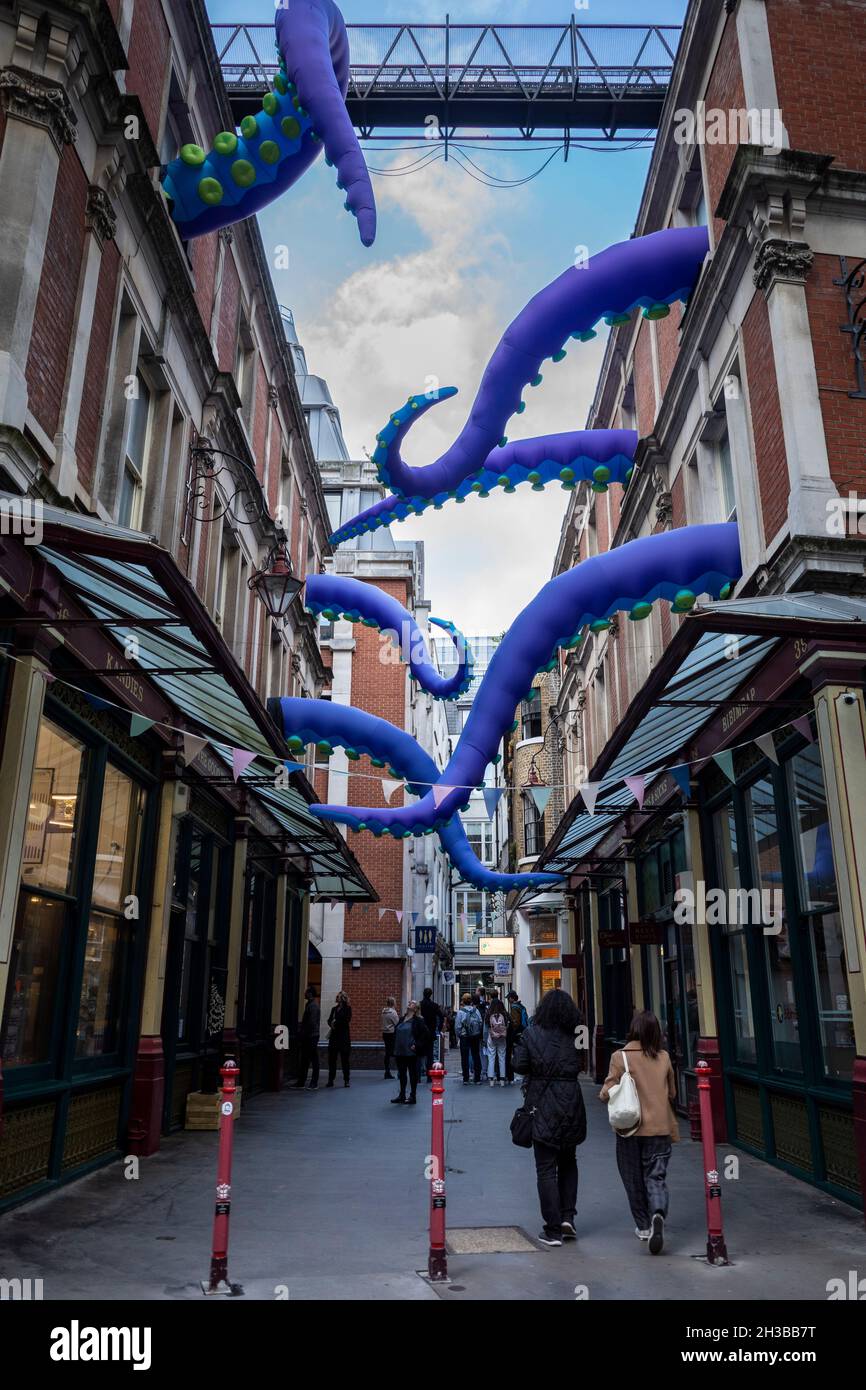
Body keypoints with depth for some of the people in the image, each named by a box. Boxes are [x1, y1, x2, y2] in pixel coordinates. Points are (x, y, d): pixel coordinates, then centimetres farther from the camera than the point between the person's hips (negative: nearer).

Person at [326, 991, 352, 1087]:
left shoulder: (347, 1008, -1)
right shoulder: (334, 1009, 15)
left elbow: (346, 1020, -11)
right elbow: (329, 1020, 11)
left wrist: (336, 1022, -6)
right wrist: (332, 1024, -10)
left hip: (343, 1037, -5)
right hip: (334, 1036, 5)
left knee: (344, 1059, -1)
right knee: (331, 1058, 3)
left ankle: (346, 1080, 5)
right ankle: (331, 1079, 9)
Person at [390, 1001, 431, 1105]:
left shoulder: (418, 1020, -8)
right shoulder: (402, 1019, 12)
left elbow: (426, 1033, -14)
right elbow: (396, 1034, 21)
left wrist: (417, 1045, -15)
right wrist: (395, 1049, 12)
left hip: (411, 1053, -7)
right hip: (400, 1052, 7)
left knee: (413, 1074, 3)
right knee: (401, 1074, 13)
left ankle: (413, 1097, 12)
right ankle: (402, 1096, 22)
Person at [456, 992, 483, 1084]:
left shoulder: (460, 1011, -10)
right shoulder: (476, 1010, -1)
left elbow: (458, 1026, -9)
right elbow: (480, 1023, 0)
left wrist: (458, 1036, 2)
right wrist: (478, 1033, 11)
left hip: (464, 1037, -3)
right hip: (476, 1036, 3)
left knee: (465, 1058, 5)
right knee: (476, 1057, 9)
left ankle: (466, 1079, 6)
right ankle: (478, 1079, 10)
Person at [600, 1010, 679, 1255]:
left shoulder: (620, 1057, -10)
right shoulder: (664, 1057, 0)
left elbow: (607, 1093, -12)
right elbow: (672, 1094, 12)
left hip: (631, 1127, -2)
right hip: (661, 1128, 2)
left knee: (634, 1179, 15)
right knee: (656, 1177, 4)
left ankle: (643, 1225, 24)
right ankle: (658, 1214, -20)